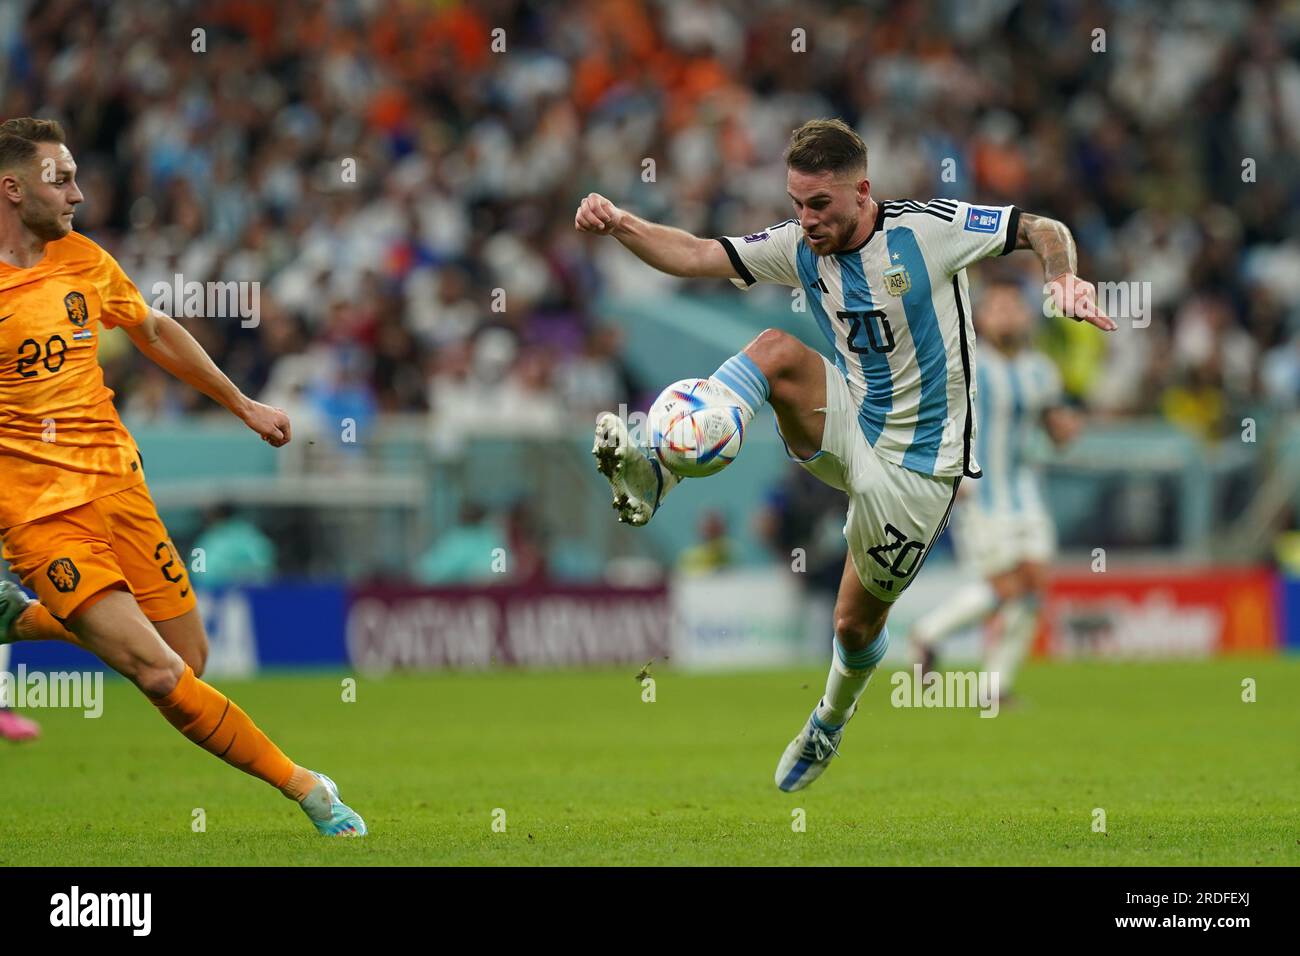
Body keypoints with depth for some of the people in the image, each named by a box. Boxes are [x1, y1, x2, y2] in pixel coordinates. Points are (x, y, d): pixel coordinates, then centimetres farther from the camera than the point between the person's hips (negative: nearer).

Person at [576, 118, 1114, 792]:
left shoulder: (929, 229, -17)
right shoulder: (799, 247, -4)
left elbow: (1043, 230, -11)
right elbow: (696, 256, -8)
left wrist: (1064, 279, -32)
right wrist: (619, 224, -25)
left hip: (916, 467, -4)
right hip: (845, 432, 4)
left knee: (857, 623, 7)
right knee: (777, 351, -25)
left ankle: (831, 721, 42)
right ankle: (654, 475, -38)